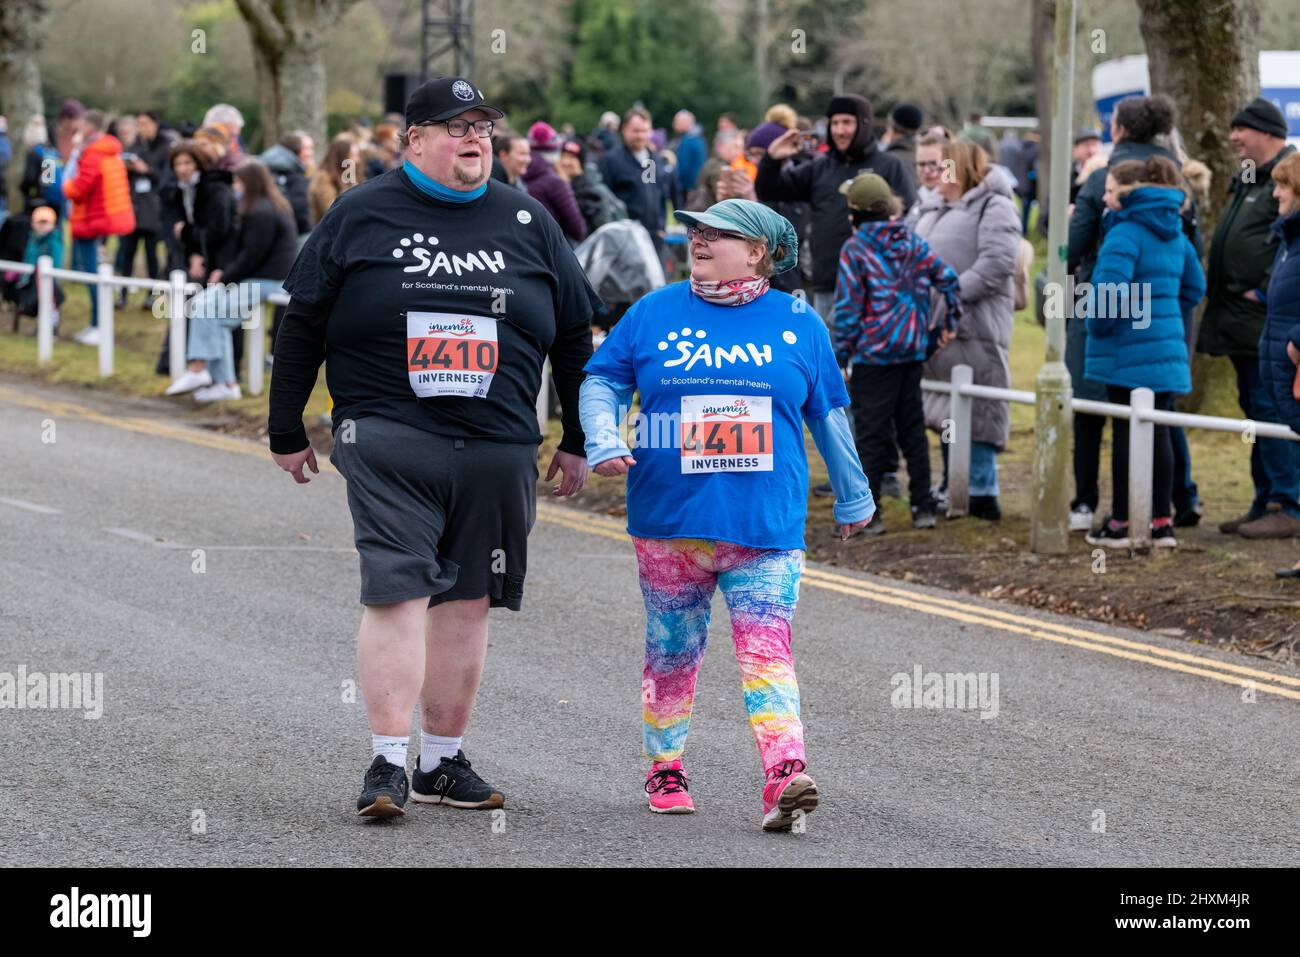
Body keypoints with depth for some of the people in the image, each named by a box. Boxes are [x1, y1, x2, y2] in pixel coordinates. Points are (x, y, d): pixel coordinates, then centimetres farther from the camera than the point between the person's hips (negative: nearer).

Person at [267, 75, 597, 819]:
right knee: (398, 591, -12)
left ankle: (442, 762, 16)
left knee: (468, 602, 7)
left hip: (498, 450, 3)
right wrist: (288, 432, 8)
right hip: (388, 442, -3)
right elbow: (301, 328, 8)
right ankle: (388, 763, -11)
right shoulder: (360, 216, 4)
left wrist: (578, 442, 18)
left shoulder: (525, 221, 11)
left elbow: (575, 335, 19)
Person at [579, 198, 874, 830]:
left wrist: (852, 497, 22)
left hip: (765, 525, -2)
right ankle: (665, 769, 24)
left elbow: (828, 415, 15)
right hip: (668, 519, 2)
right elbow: (602, 380, 11)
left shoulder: (798, 323, 6)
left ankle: (785, 775, -24)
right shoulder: (654, 313, 6)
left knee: (765, 648, -14)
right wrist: (603, 441, -8)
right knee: (671, 650, 11)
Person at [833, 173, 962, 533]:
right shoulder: (913, 242, 4)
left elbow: (848, 308, -11)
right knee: (912, 429, 14)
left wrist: (841, 355, -5)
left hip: (873, 354, -5)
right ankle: (923, 507, 15)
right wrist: (949, 324, 13)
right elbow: (949, 279, 2)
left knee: (870, 434, 0)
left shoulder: (855, 249, -11)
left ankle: (867, 514, -1)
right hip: (913, 351, 5)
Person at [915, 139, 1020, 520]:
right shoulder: (934, 209, 21)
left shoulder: (993, 207, -8)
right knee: (946, 412, 14)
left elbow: (997, 262, -19)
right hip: (934, 326, 9)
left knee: (976, 412, -8)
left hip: (974, 327, -9)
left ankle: (981, 491, -5)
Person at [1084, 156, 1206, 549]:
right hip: (1168, 350, 7)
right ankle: (1162, 522, 13)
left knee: (1126, 433, -1)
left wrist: (1097, 328, -11)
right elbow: (1194, 286, 20)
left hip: (1128, 352, -7)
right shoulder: (1174, 233, 11)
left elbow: (1109, 289, -26)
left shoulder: (1125, 234, -15)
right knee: (1159, 431, 10)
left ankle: (1120, 523, 5)